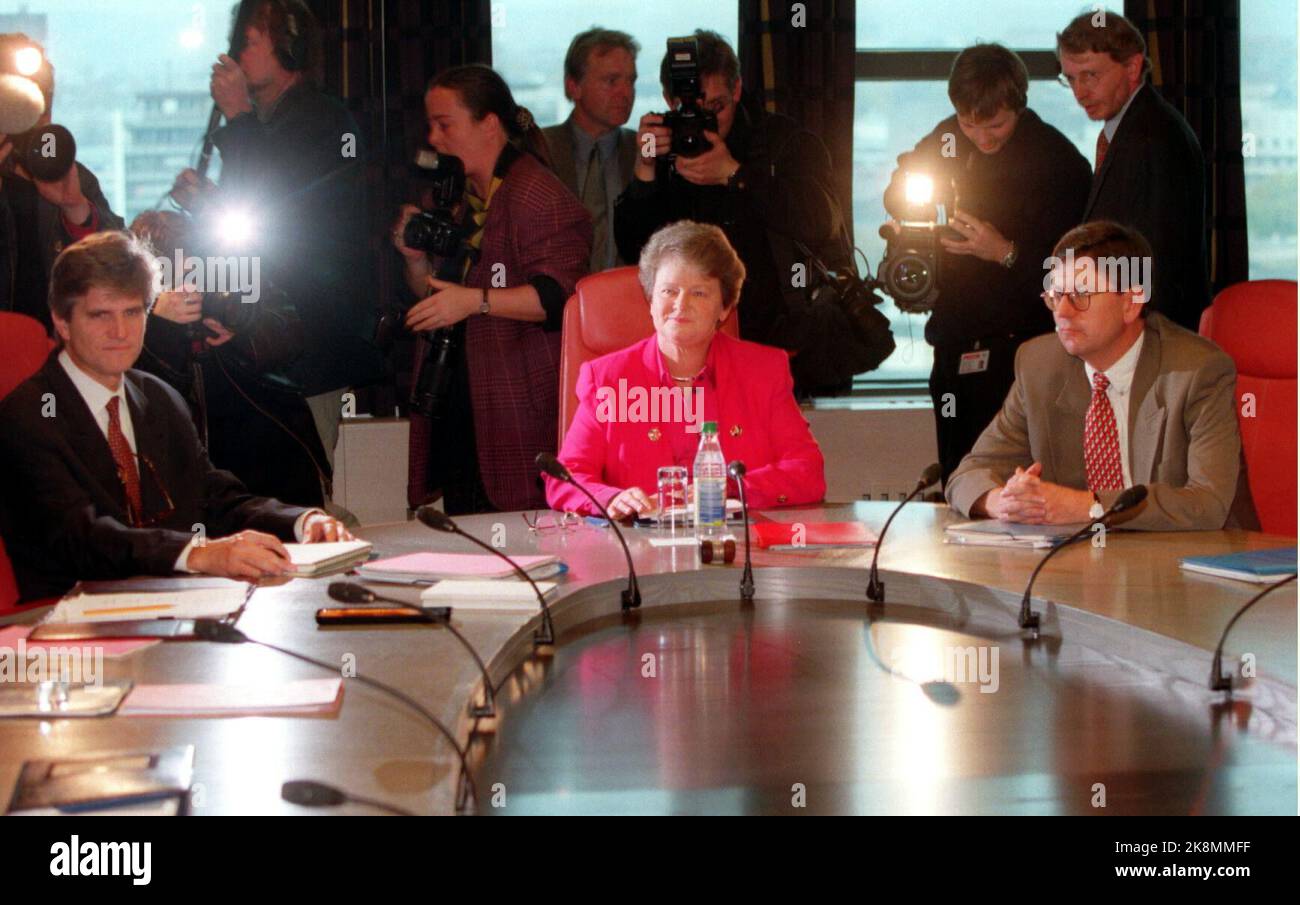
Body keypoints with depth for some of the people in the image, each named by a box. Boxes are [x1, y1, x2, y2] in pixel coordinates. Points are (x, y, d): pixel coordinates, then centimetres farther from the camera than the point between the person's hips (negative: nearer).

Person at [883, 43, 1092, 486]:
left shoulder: (1059, 163, -13)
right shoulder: (950, 137, 5)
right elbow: (898, 192, 19)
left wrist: (1006, 252, -27)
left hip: (1016, 347, -6)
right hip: (955, 342, 7)